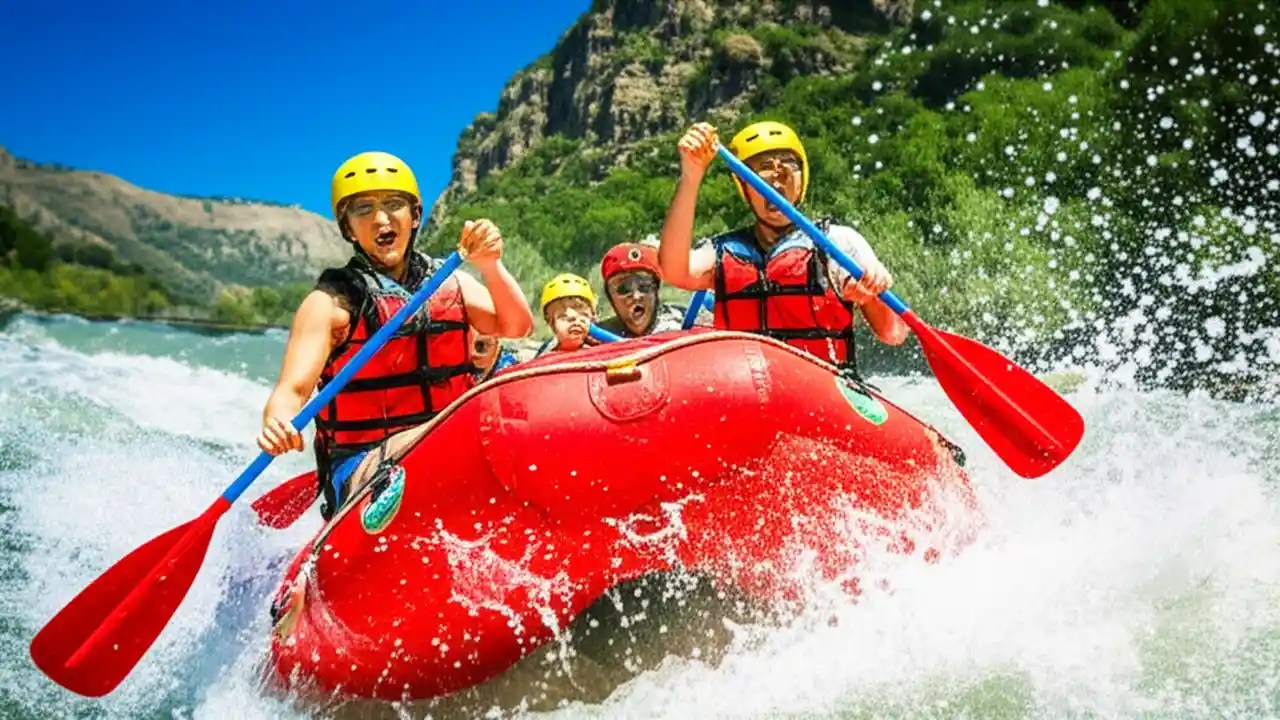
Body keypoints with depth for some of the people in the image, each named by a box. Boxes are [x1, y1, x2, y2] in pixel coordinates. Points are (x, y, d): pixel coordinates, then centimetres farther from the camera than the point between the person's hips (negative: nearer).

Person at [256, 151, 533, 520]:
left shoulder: (451, 283, 14)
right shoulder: (331, 302, 2)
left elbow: (517, 326, 1)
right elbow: (292, 389, -7)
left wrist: (490, 266, -16)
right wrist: (278, 426, -30)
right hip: (363, 467, -4)